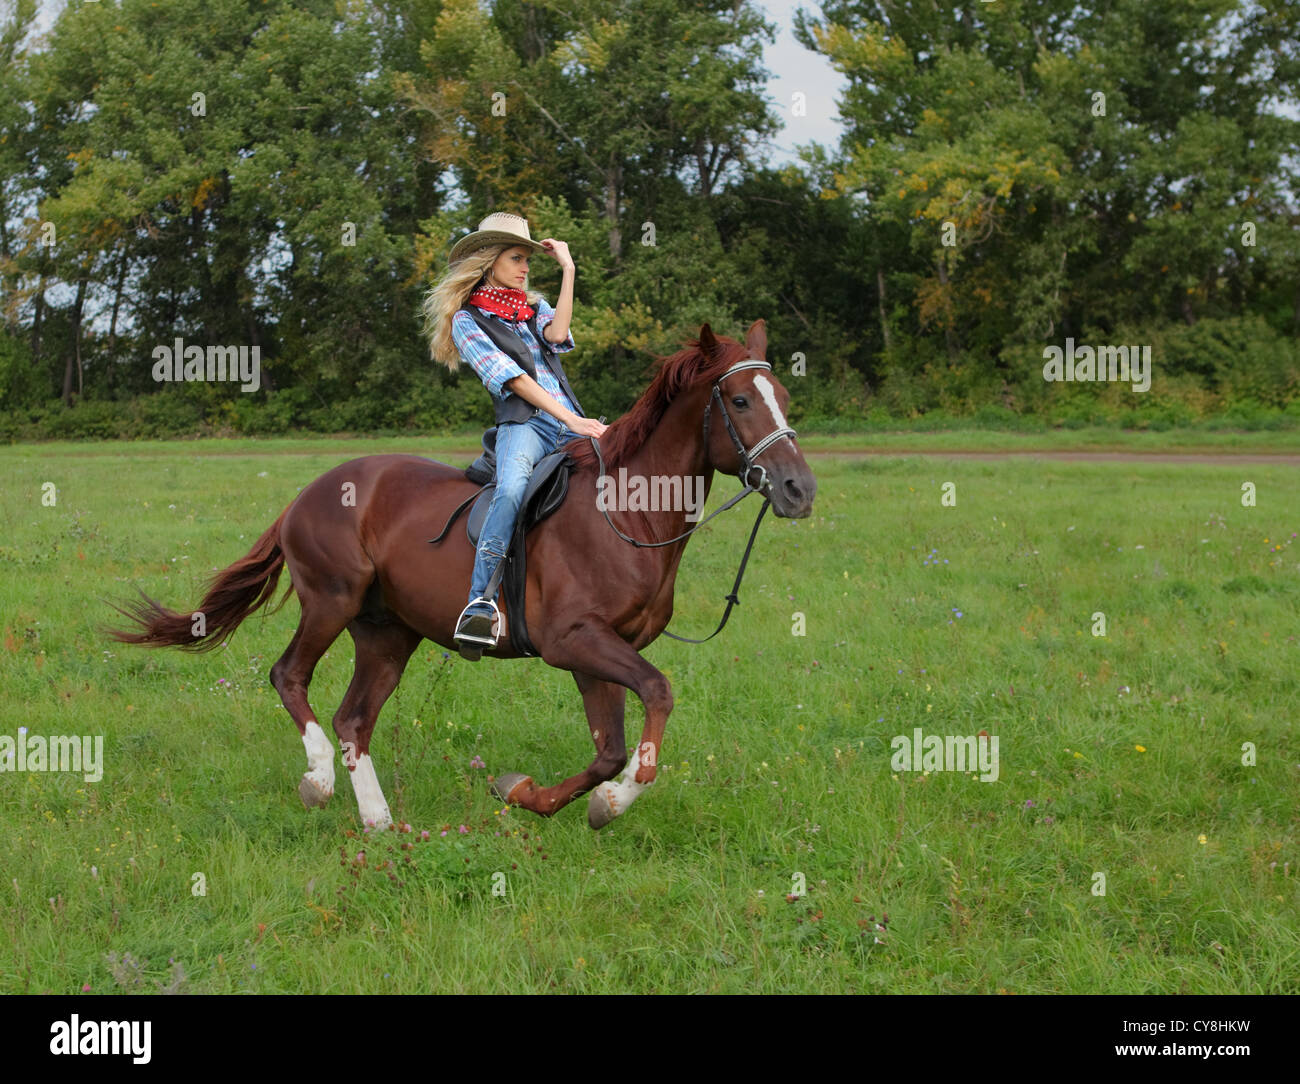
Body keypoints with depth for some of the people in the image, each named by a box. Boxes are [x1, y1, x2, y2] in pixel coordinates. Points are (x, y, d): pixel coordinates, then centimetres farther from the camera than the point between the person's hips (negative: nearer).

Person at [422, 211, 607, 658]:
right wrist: (568, 419, -13)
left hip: (572, 425, 6)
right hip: (524, 424, -6)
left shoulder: (533, 307, 24)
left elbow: (556, 334, 0)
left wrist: (568, 269, 1)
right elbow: (510, 377, -4)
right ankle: (481, 604, -40)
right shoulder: (467, 320, 7)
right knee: (512, 491, -36)